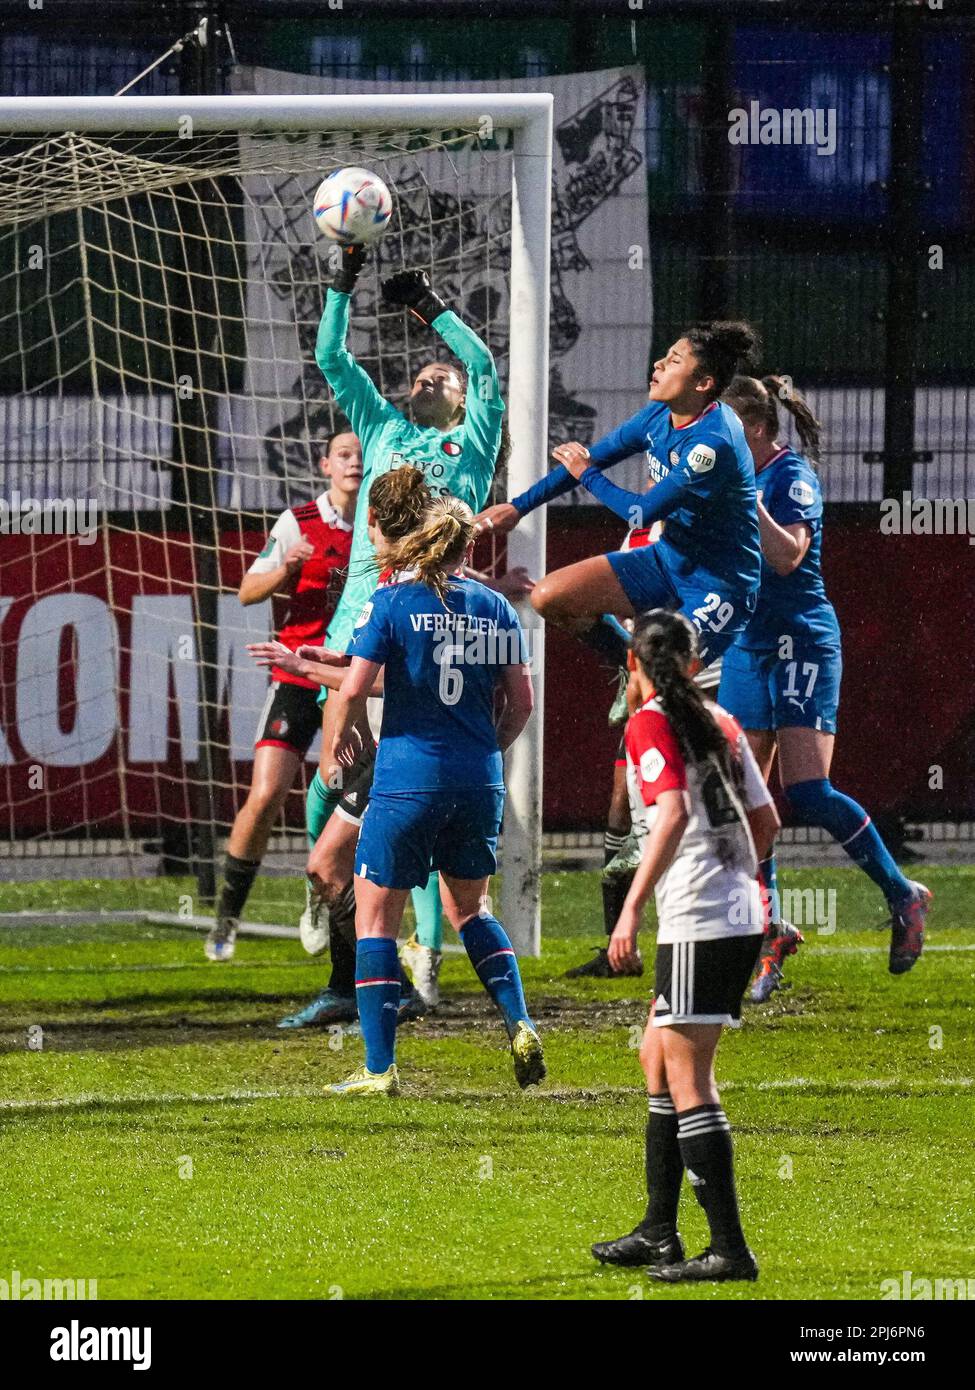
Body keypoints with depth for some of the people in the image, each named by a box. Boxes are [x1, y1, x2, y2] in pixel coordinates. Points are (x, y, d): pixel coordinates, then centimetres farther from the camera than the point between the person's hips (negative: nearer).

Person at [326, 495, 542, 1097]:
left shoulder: (392, 603, -6)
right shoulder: (495, 608, 6)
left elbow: (355, 688, -10)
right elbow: (521, 700, 8)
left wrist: (343, 735, 9)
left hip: (409, 779, -5)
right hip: (479, 785, 5)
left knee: (376, 917, 4)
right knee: (470, 906, 25)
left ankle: (380, 1068, -2)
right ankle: (521, 1024, 8)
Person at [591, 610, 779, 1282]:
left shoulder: (650, 723, -8)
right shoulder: (721, 722, 14)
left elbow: (673, 815, -21)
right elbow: (766, 820, 17)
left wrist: (632, 907, -20)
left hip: (698, 922, -8)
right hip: (741, 915, 8)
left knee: (687, 1078, -5)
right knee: (659, 1059, 19)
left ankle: (730, 1248, -9)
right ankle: (658, 1232, 24)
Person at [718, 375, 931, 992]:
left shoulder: (792, 476, -12)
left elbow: (787, 555, -26)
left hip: (801, 643, -8)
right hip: (747, 646, 8)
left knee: (808, 793, -14)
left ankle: (903, 897, 3)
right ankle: (770, 931, 11)